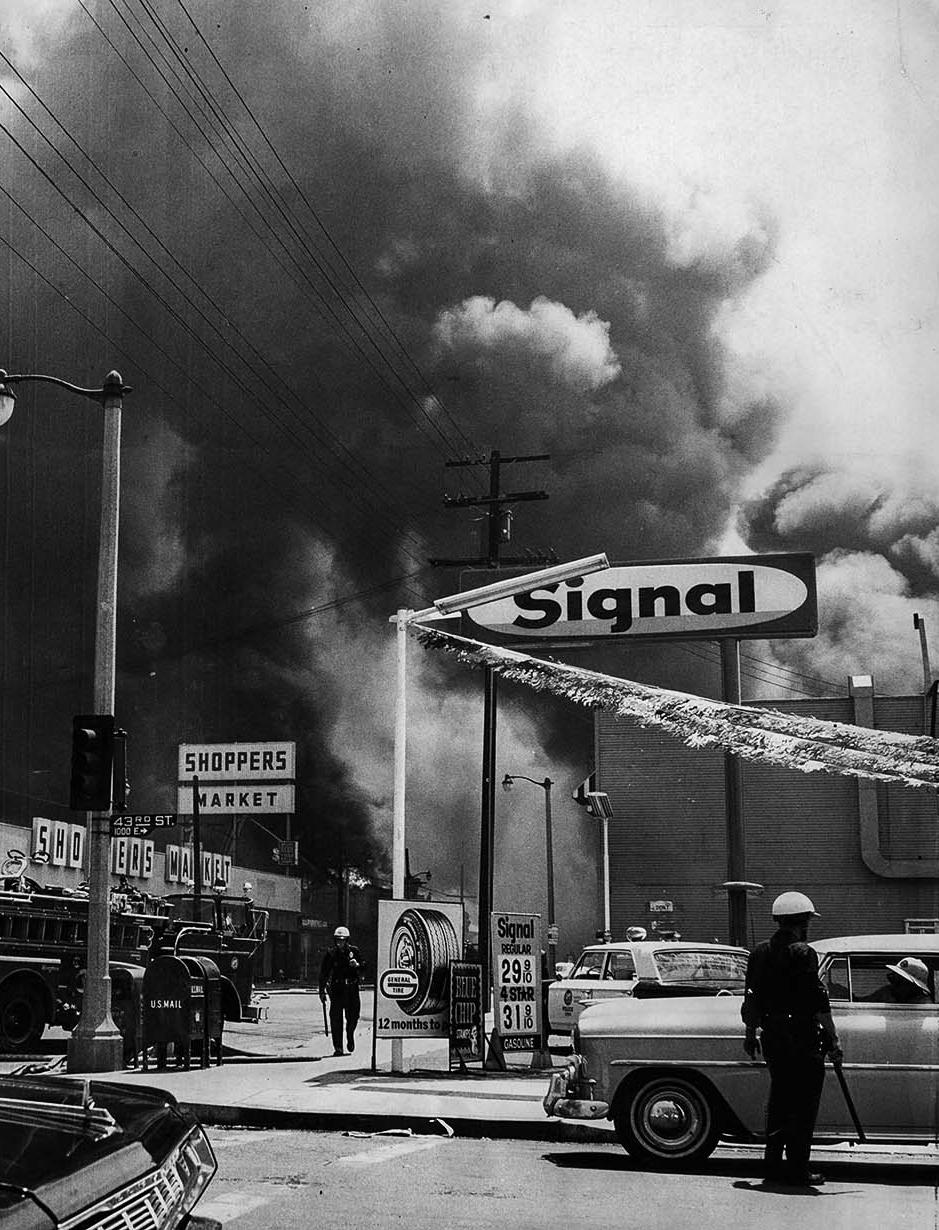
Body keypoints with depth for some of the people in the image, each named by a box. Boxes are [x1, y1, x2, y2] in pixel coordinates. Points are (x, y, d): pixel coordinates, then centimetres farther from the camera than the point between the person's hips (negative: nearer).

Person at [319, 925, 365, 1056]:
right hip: (336, 989, -1)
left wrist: (357, 965, -14)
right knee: (336, 1018, -7)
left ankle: (350, 1035, 30)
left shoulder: (354, 951, 5)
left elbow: (363, 971, 8)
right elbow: (323, 973, 7)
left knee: (353, 1016, -1)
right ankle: (338, 1048, -2)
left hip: (352, 989, 1)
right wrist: (322, 991, 4)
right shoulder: (331, 953, 4)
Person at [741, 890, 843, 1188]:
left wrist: (750, 1034, 22)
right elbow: (818, 1001, -16)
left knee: (779, 1099, 16)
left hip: (772, 1036, 7)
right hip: (802, 1038, -7)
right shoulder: (802, 953, -12)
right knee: (804, 1104, 1)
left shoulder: (760, 952, 8)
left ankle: (773, 1163, 19)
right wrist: (833, 1039, -13)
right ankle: (797, 1169, 3)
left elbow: (751, 998, 13)